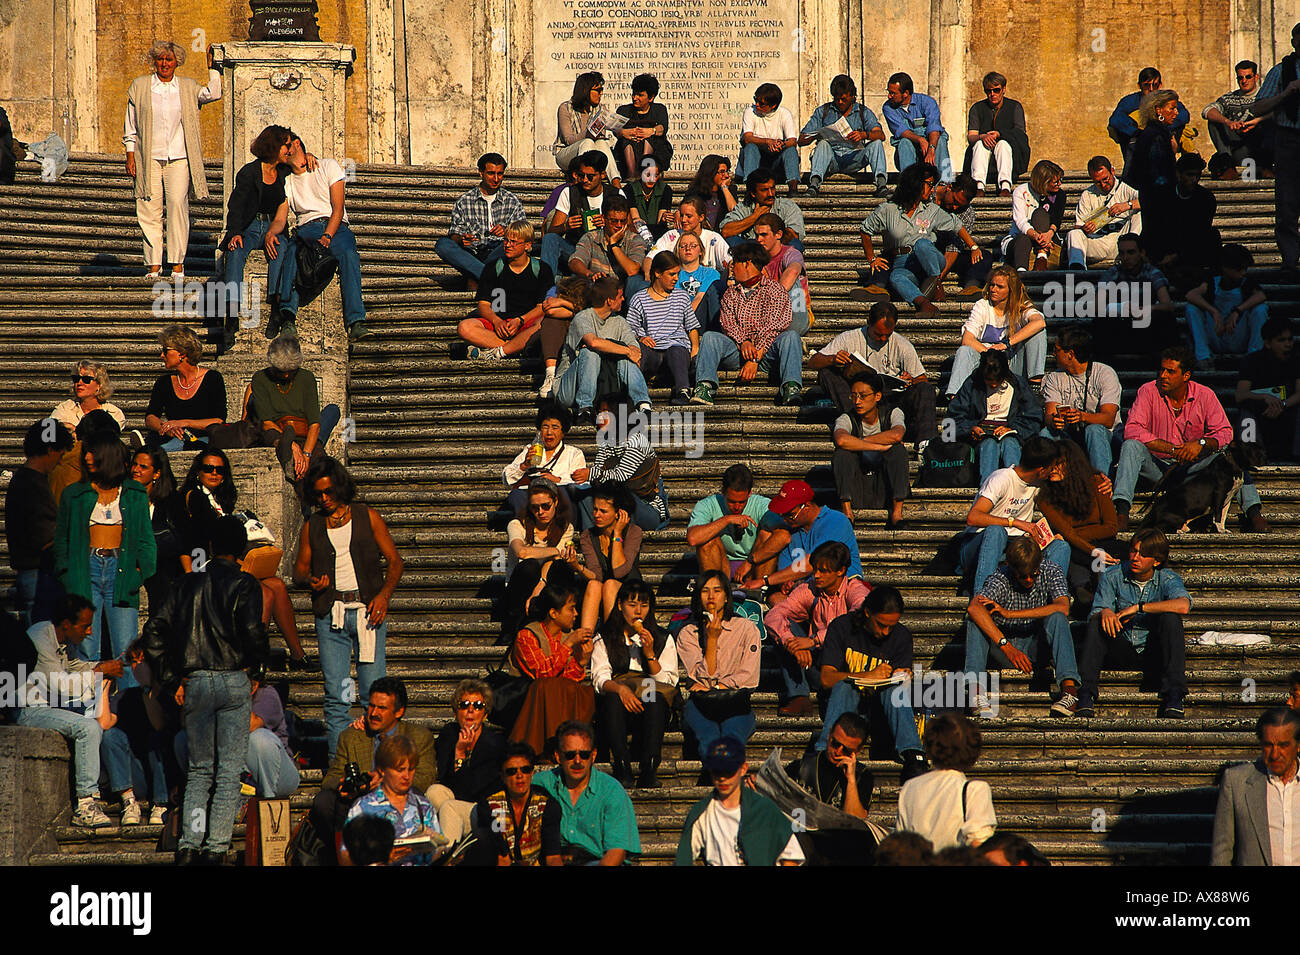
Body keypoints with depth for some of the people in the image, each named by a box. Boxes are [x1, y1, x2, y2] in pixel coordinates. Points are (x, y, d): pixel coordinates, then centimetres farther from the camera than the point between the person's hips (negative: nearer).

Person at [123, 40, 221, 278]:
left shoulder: (187, 87, 12)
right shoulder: (140, 87, 10)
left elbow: (213, 94, -2)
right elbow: (130, 127, 10)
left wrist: (212, 67, -1)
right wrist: (130, 156, 4)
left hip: (179, 159, 0)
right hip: (149, 160, 0)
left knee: (177, 205, -12)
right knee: (150, 209, -4)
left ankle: (177, 263, -8)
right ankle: (153, 264, 0)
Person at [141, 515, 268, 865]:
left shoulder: (189, 583, 9)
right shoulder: (244, 585, -4)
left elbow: (154, 630, 6)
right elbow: (252, 632, -17)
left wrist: (172, 681, 10)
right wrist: (255, 664, 4)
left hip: (194, 683, 4)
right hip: (233, 682, -4)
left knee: (200, 770, 13)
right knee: (230, 770, 2)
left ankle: (189, 844, -1)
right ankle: (216, 846, -4)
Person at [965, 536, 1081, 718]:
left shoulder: (1051, 572, -7)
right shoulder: (1000, 579, -13)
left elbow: (1063, 607, -26)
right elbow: (974, 607, -33)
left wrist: (1009, 613, -27)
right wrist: (1007, 647, -41)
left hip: (1037, 647, 0)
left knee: (1057, 618, -27)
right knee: (976, 619, -25)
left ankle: (1069, 689, -42)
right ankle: (975, 690, -43)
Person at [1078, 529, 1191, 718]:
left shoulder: (1167, 579, -6)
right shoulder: (1113, 576, 0)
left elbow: (1183, 606, -29)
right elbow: (1096, 611, -7)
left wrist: (1138, 608, -28)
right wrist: (1104, 612, -33)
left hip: (1153, 653, -1)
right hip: (1121, 652, 1)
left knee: (1170, 618, -28)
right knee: (1096, 623, -24)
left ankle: (1173, 697, -34)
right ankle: (1085, 695, -33)